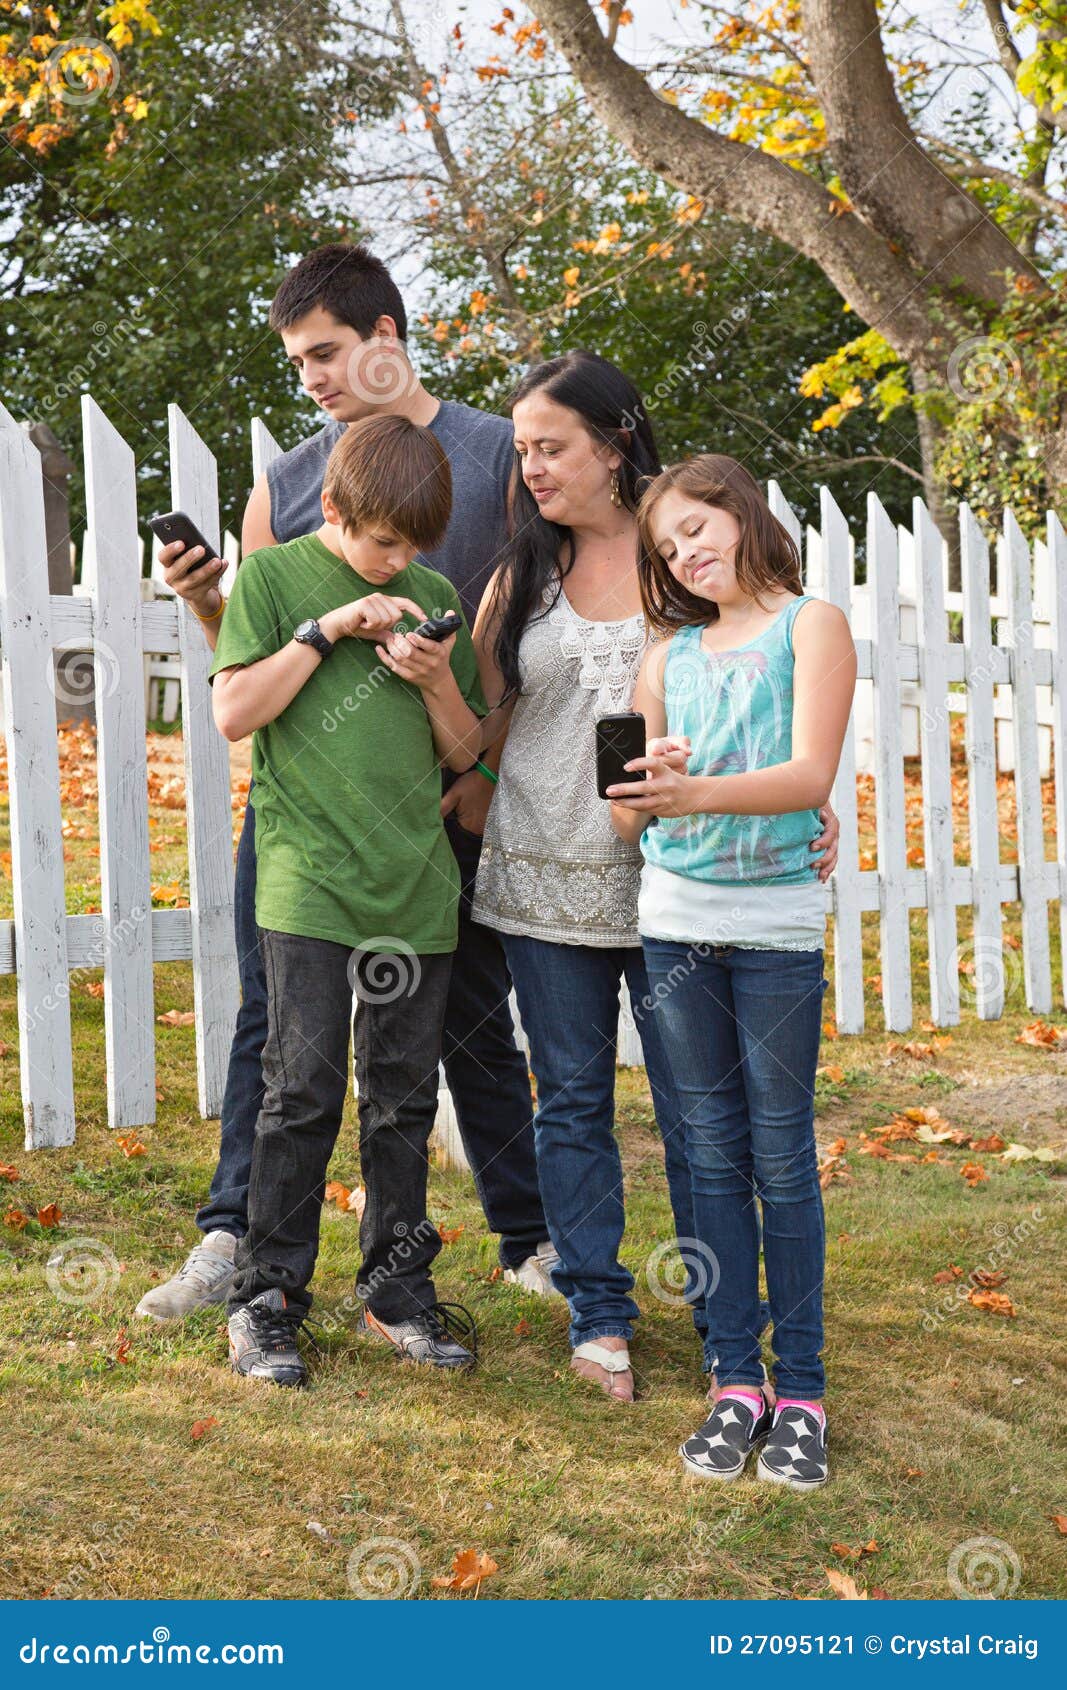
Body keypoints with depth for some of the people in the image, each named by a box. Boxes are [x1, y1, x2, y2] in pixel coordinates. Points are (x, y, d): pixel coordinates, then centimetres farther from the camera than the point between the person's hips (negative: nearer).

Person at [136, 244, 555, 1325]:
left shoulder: (498, 456, 2)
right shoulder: (284, 484, 10)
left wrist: (490, 769, -8)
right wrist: (202, 603, -8)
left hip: (444, 796, -2)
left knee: (473, 1024, 7)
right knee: (271, 1017, 4)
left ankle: (530, 1239, 19)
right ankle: (234, 1236, 14)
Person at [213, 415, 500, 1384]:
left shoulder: (434, 597, 13)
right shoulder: (273, 577, 3)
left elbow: (465, 751, 14)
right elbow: (233, 713, -6)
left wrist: (439, 681, -5)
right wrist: (325, 629, -11)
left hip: (416, 886, 4)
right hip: (310, 880, -4)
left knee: (405, 1097, 8)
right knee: (304, 1093, -6)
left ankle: (397, 1290, 20)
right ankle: (265, 1298, 5)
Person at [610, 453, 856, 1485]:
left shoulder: (811, 626, 0)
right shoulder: (671, 651, 13)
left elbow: (811, 777, -14)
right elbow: (630, 813, 10)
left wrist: (697, 792, -29)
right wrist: (639, 798, -14)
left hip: (775, 924, -4)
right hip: (676, 919, 4)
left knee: (781, 1156, -1)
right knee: (713, 1151, 6)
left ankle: (800, 1391, 6)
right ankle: (735, 1380, 12)